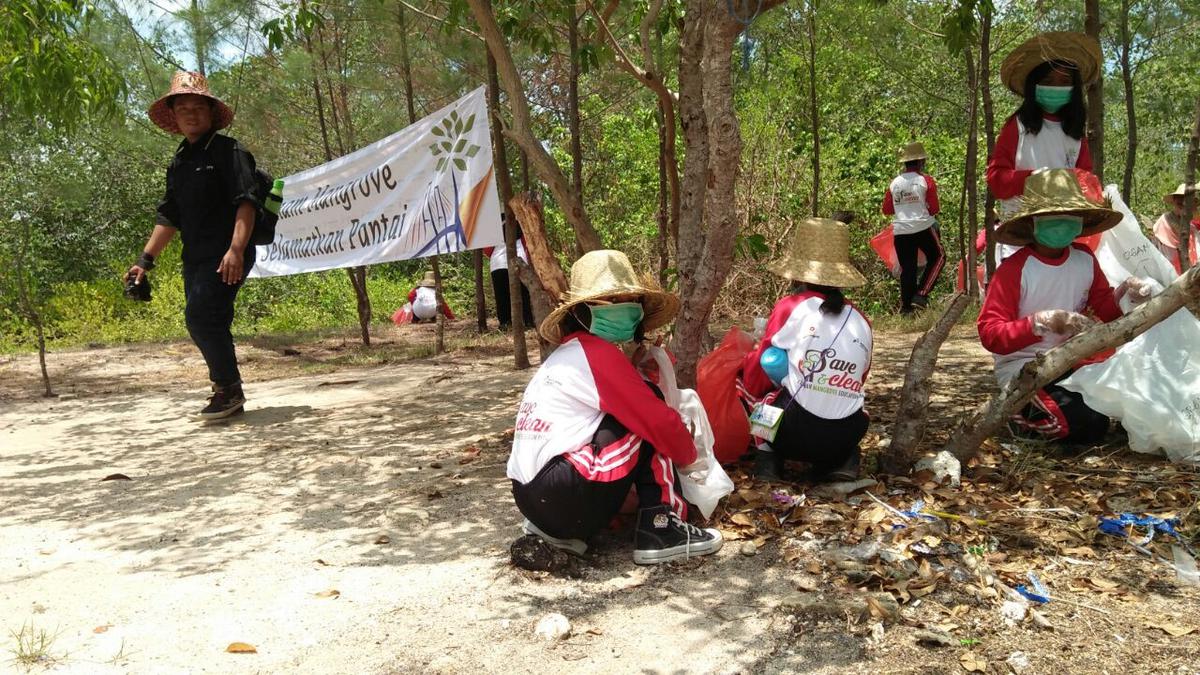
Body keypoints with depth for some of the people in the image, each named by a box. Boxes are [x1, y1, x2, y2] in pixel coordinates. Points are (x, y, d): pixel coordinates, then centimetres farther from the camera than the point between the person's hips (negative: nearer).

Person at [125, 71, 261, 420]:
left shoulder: (227, 150, -6)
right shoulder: (178, 162, 18)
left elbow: (246, 201, -17)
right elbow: (169, 217, 21)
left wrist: (236, 250, -27)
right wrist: (145, 260, 15)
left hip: (226, 257, -8)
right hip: (195, 258, 8)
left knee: (200, 315, -17)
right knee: (208, 325, 9)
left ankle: (229, 390, -5)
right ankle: (229, 396, 19)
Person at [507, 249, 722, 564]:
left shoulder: (567, 353, 20)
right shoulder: (599, 353, -9)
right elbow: (659, 422, -11)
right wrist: (690, 457, 9)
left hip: (531, 496, 9)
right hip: (563, 497, -9)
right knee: (648, 425, -2)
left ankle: (553, 527, 15)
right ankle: (661, 530, -2)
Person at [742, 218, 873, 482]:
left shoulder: (790, 307, -2)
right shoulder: (861, 321, 9)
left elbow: (755, 378, 5)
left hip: (795, 434, -4)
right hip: (846, 437, 4)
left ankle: (767, 458, 6)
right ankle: (843, 460, 10)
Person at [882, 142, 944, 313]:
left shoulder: (894, 183, 6)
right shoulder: (925, 180, -5)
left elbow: (886, 210, 11)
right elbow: (934, 208, -5)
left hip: (900, 231, 4)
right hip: (923, 228, -4)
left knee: (907, 268, 11)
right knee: (937, 257, 15)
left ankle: (906, 305, 11)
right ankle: (921, 294, 2)